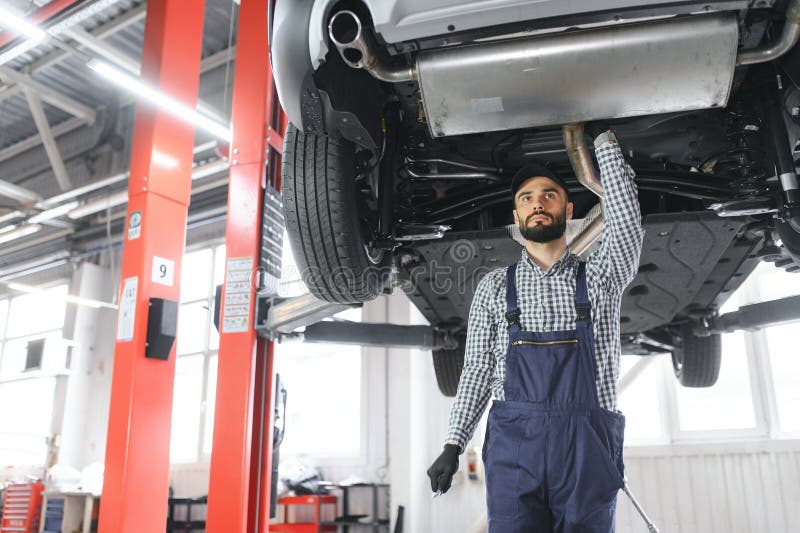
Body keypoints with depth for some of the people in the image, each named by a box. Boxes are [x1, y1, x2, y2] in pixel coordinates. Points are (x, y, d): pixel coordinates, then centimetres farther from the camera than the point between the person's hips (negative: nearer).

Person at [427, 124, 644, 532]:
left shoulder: (598, 278, 13)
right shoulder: (495, 287, 14)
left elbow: (626, 222, -4)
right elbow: (477, 369, 11)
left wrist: (602, 136, 1)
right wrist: (453, 444, 3)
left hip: (587, 447, 0)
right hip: (514, 438, 0)